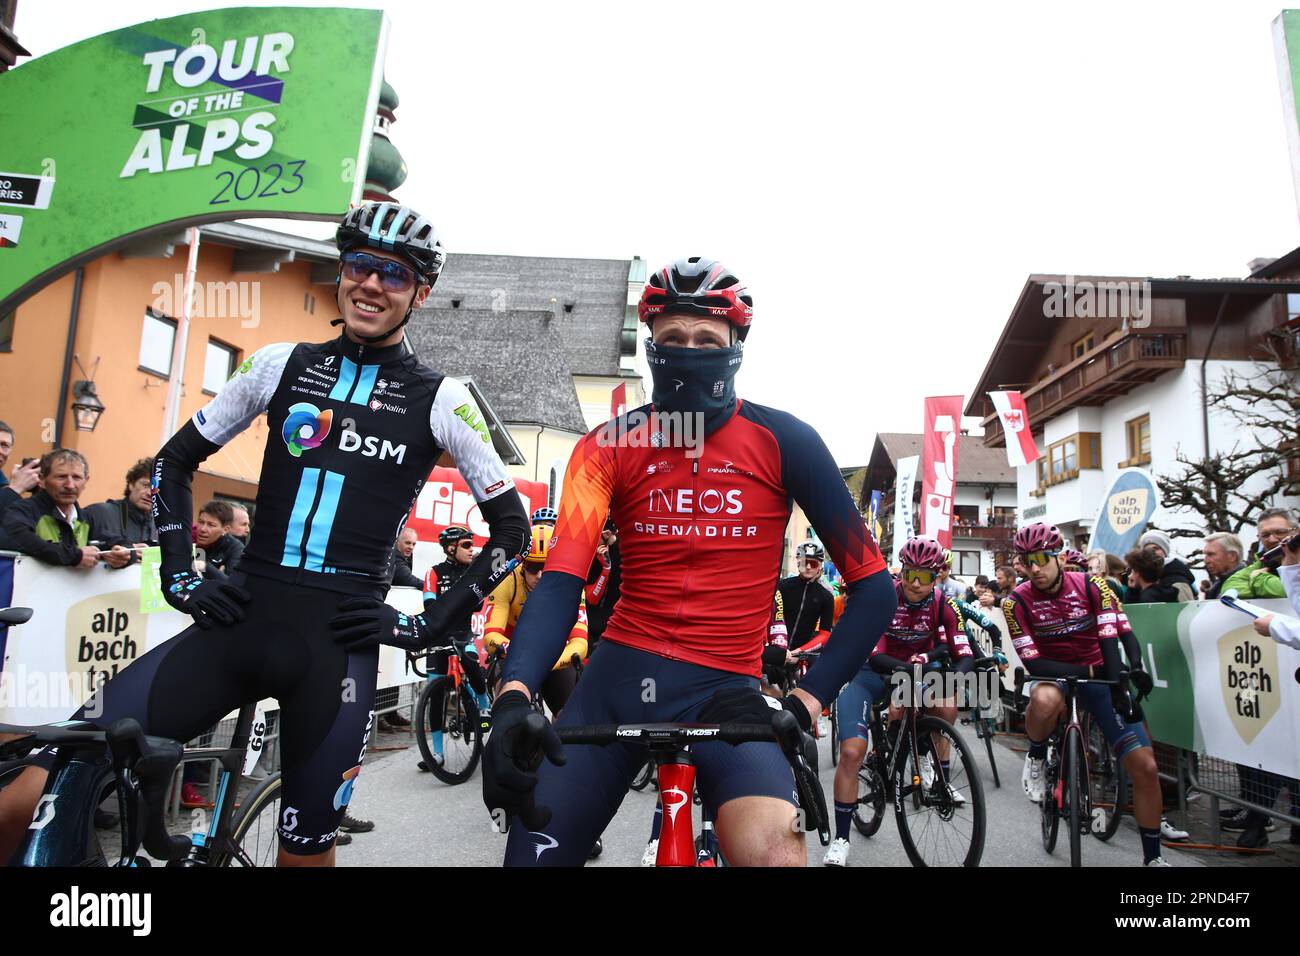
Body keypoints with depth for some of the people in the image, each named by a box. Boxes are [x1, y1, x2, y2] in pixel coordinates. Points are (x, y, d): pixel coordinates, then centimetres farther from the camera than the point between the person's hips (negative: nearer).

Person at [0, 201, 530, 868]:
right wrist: (179, 576, 7)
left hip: (338, 645, -2)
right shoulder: (282, 365, 8)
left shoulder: (441, 400, 0)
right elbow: (174, 461, 18)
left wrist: (427, 623, -3)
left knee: (306, 851, 9)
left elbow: (512, 527, 2)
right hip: (238, 620, 3)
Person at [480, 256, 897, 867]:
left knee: (771, 847, -30)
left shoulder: (782, 441, -3)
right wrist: (513, 697, -28)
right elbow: (560, 582, -11)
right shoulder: (609, 447, 0)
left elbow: (874, 587, -1)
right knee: (532, 853, 2)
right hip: (617, 677, 3)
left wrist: (809, 699, -10)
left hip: (724, 687, -2)